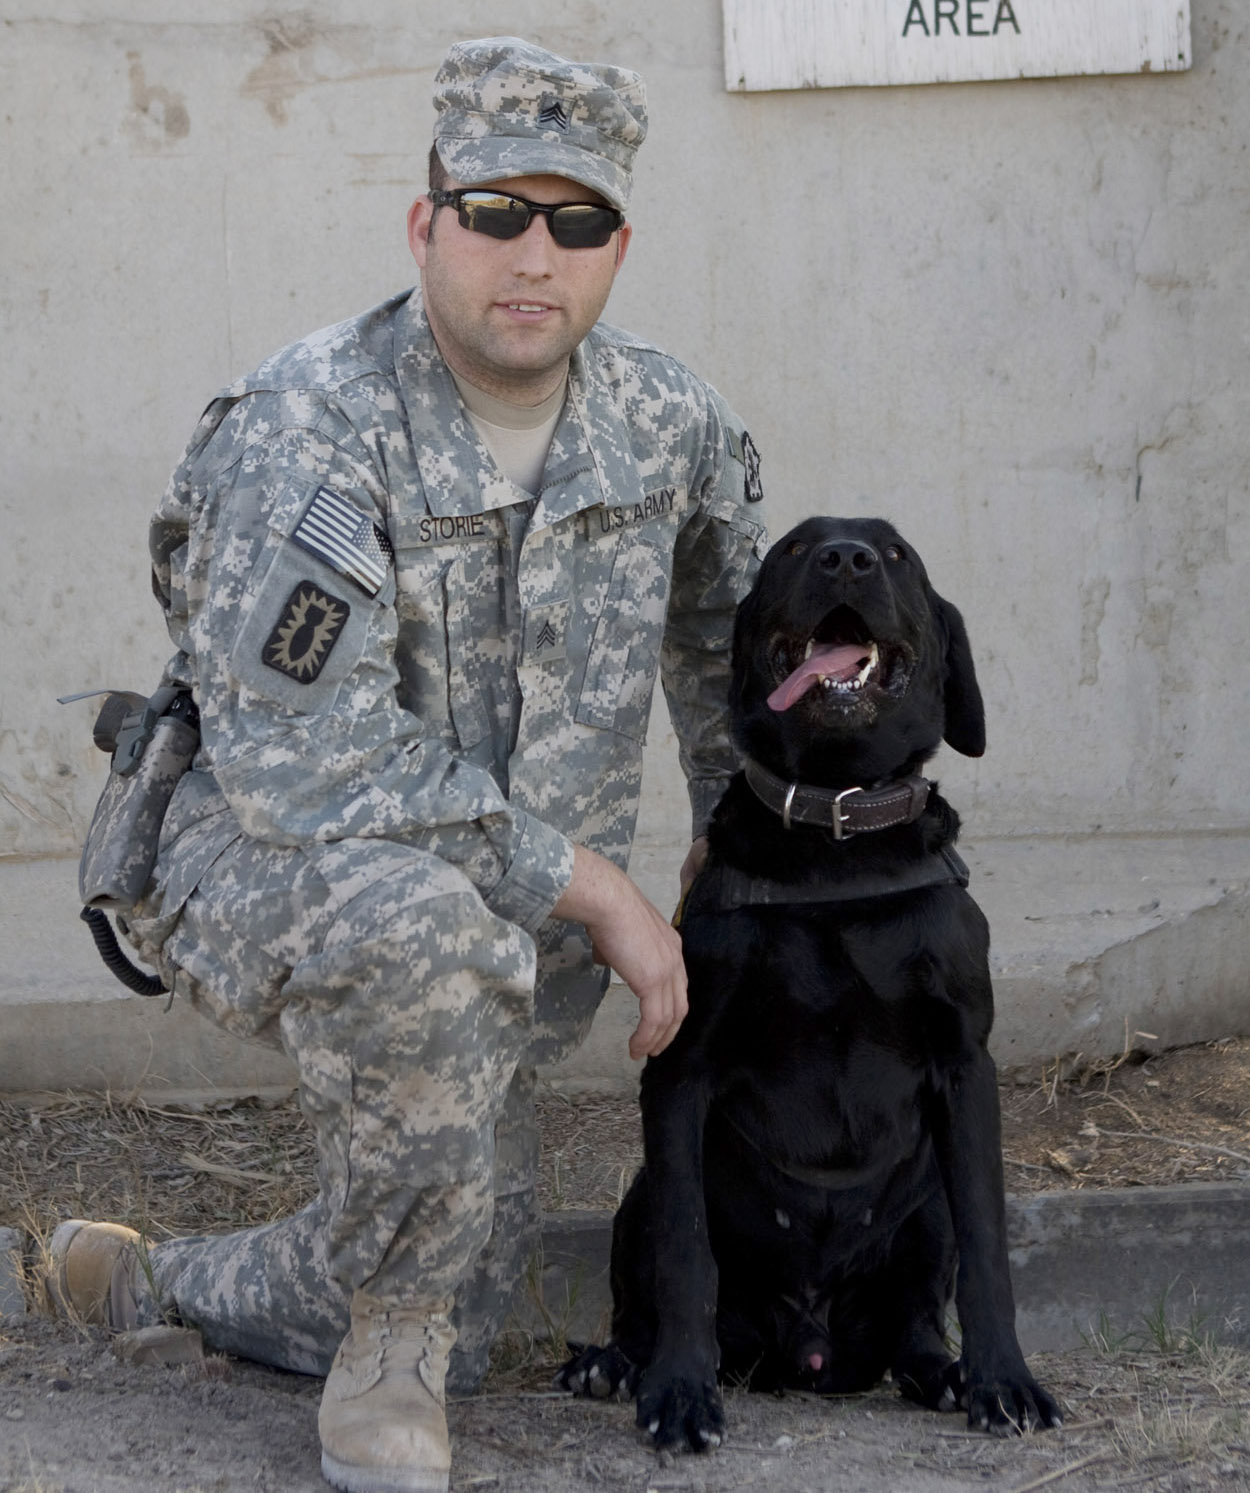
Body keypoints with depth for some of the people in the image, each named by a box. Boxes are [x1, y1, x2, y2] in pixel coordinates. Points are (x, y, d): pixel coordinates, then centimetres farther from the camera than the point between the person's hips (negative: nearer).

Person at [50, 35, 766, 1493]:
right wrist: (591, 886, -27)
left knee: (447, 1335, 11)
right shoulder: (306, 430, -23)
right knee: (418, 924, -42)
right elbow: (300, 766, -30)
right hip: (264, 870, -6)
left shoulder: (663, 423, -3)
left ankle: (154, 1281, 38)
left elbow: (724, 618, 21)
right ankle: (395, 1330, -20)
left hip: (507, 935, 7)